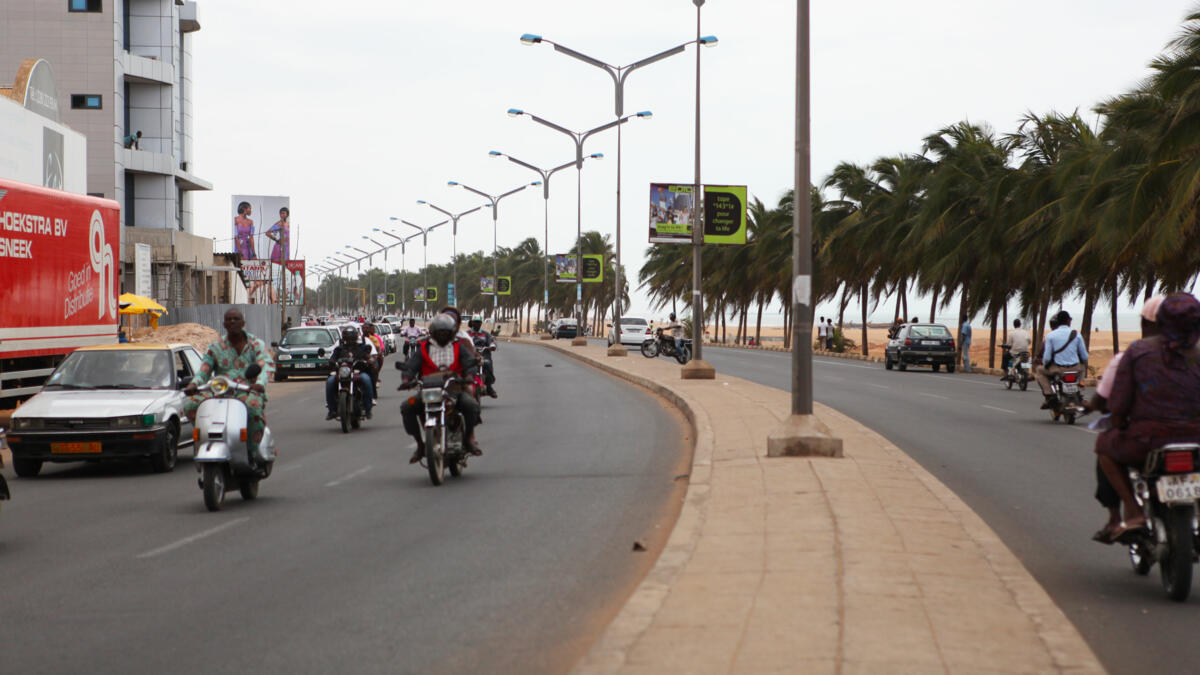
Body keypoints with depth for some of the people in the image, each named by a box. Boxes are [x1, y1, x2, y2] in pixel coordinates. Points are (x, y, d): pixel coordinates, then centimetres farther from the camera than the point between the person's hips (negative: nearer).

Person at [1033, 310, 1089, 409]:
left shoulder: (1050, 336, -5)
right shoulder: (1076, 335, -1)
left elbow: (1047, 357, -7)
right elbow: (1084, 357, 3)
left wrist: (1045, 365, 16)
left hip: (1057, 369, -2)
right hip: (1075, 369, 2)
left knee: (1039, 370, 23)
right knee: (1083, 367, 37)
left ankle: (1049, 394, 4)